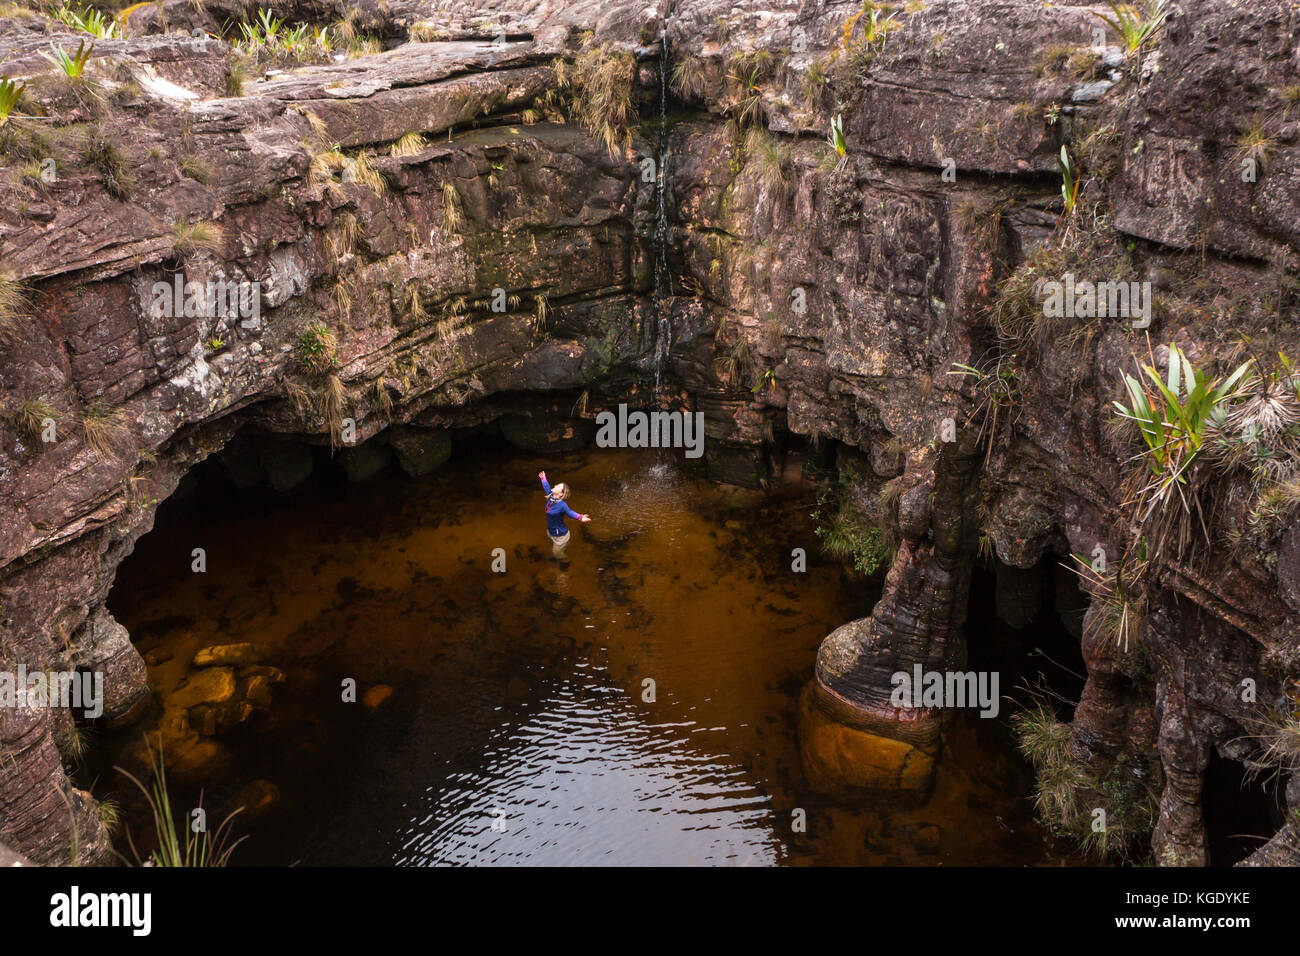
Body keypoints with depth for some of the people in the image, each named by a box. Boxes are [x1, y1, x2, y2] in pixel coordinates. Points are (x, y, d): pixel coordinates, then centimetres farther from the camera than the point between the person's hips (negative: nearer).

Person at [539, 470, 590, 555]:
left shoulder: (562, 505, -31)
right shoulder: (550, 497, -12)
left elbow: (570, 512, -44)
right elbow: (547, 488, 6)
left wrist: (579, 517, -65)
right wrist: (543, 478, 25)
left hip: (560, 535, -7)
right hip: (550, 532, 7)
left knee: (557, 554, 15)